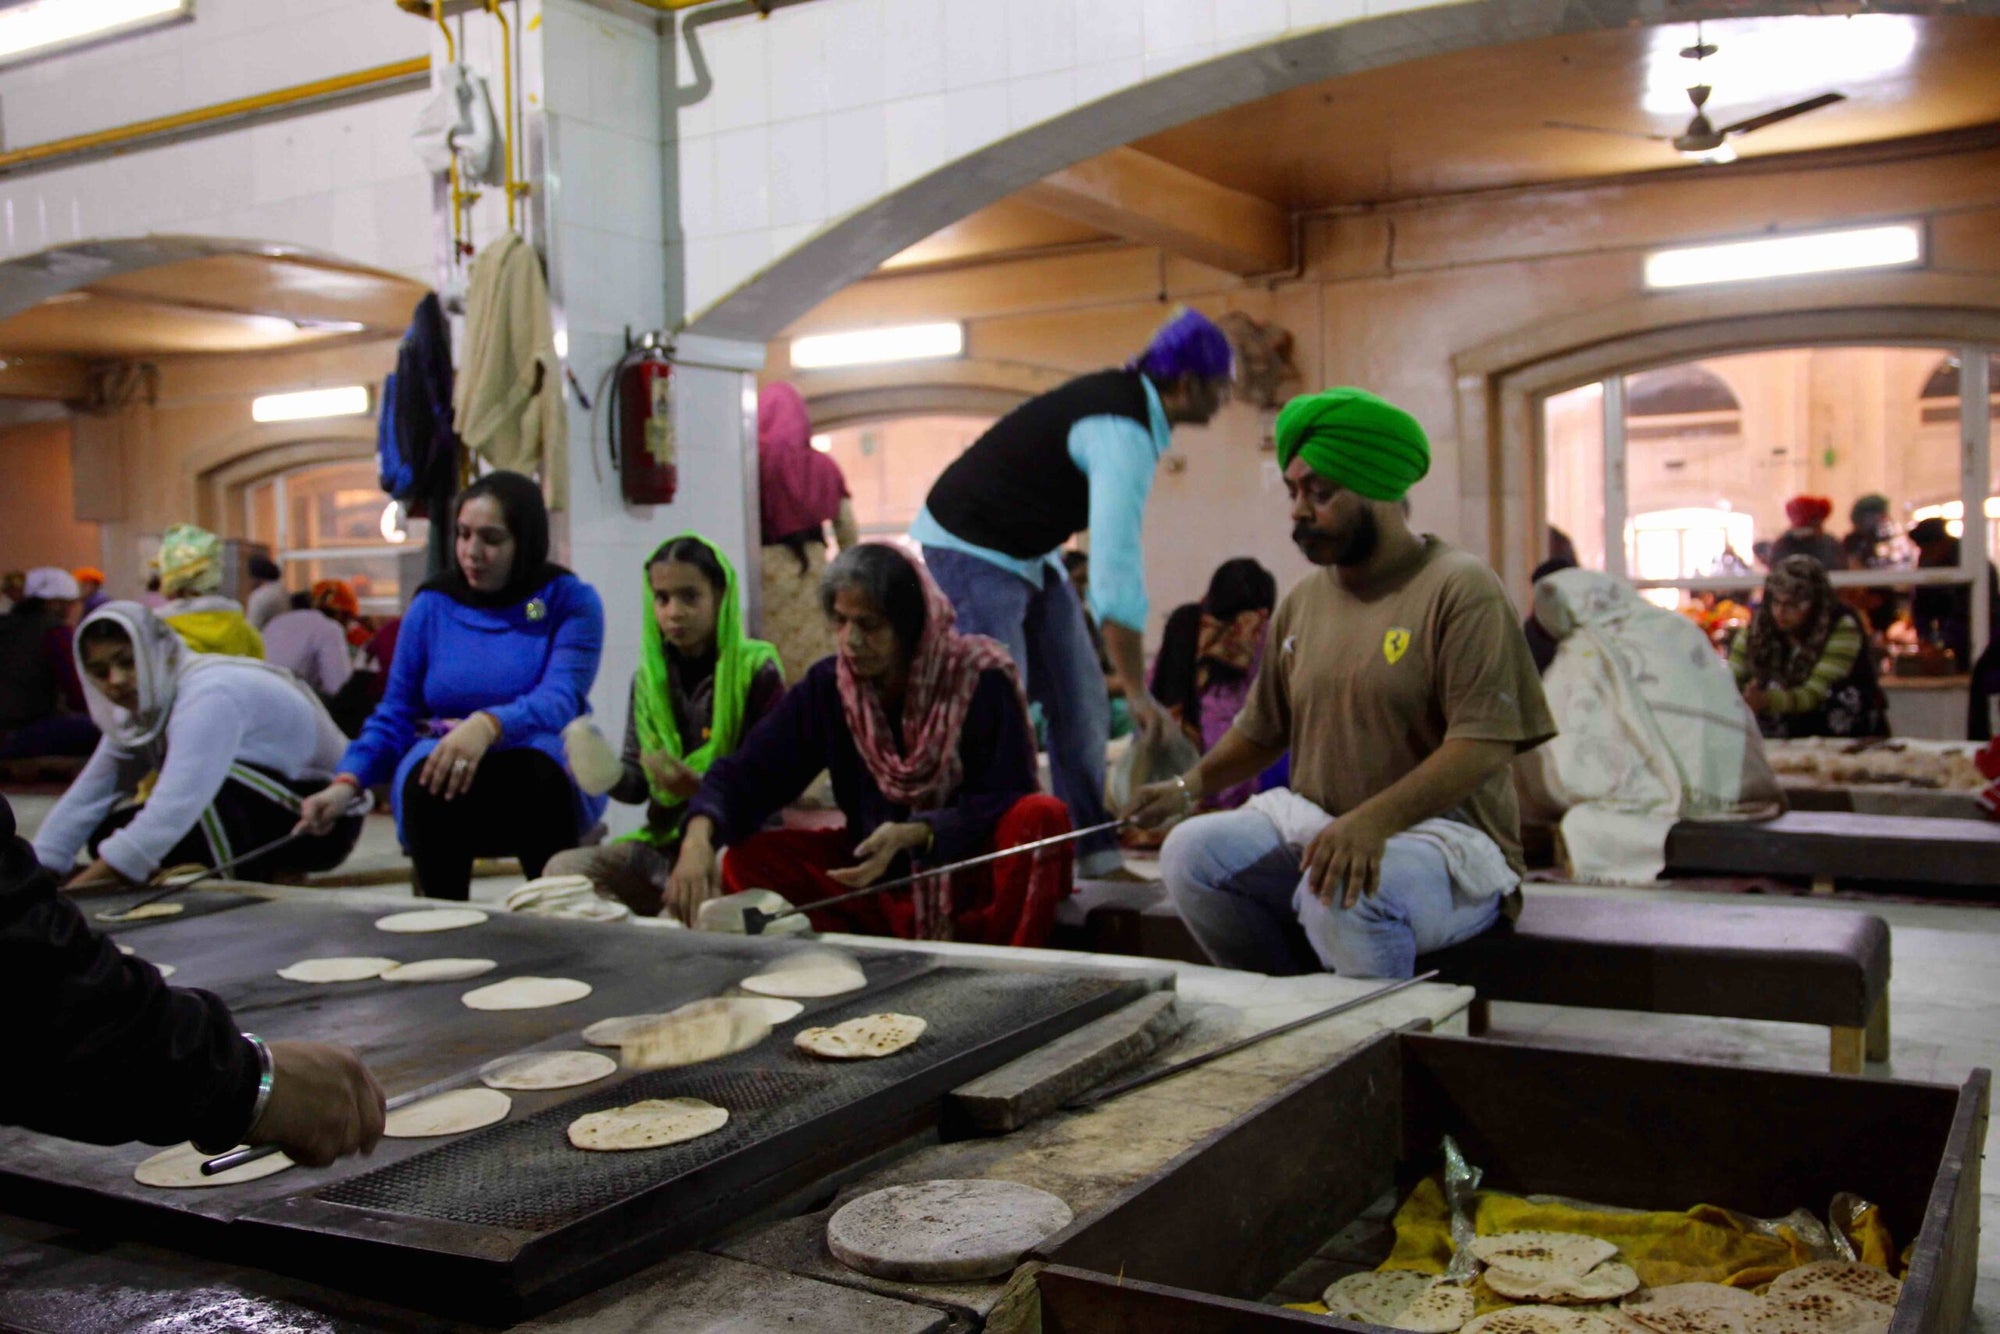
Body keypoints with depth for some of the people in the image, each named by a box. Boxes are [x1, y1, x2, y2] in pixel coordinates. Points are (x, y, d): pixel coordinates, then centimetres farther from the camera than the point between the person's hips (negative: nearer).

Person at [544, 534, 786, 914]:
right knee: (563, 867, -16)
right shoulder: (649, 677, 12)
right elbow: (638, 783, 14)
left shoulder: (756, 671, -4)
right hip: (664, 839, 5)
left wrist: (699, 786, -24)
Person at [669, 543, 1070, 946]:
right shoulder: (826, 686, -3)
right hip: (883, 880, 3)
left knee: (1042, 817, -32)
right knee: (747, 859, -14)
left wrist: (914, 834, -31)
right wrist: (699, 835, -30)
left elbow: (1006, 798, -15)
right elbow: (745, 773, -9)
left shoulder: (980, 679, -13)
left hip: (977, 877, -3)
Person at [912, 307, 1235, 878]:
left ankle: (1098, 860, 13)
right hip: (969, 552, -10)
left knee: (1080, 705, 7)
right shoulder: (1124, 434, -28)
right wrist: (1138, 693, -33)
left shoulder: (1129, 396, 2)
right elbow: (1115, 571, -34)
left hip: (1027, 551, 10)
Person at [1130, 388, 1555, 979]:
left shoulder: (1459, 588, -8)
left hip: (1442, 835, -6)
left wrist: (1371, 822, -30)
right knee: (1189, 851, -18)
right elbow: (1263, 728, 22)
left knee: (1341, 896, -36)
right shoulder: (1302, 601, 12)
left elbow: (1483, 746, -18)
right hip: (1313, 829, 6)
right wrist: (1191, 786, 4)